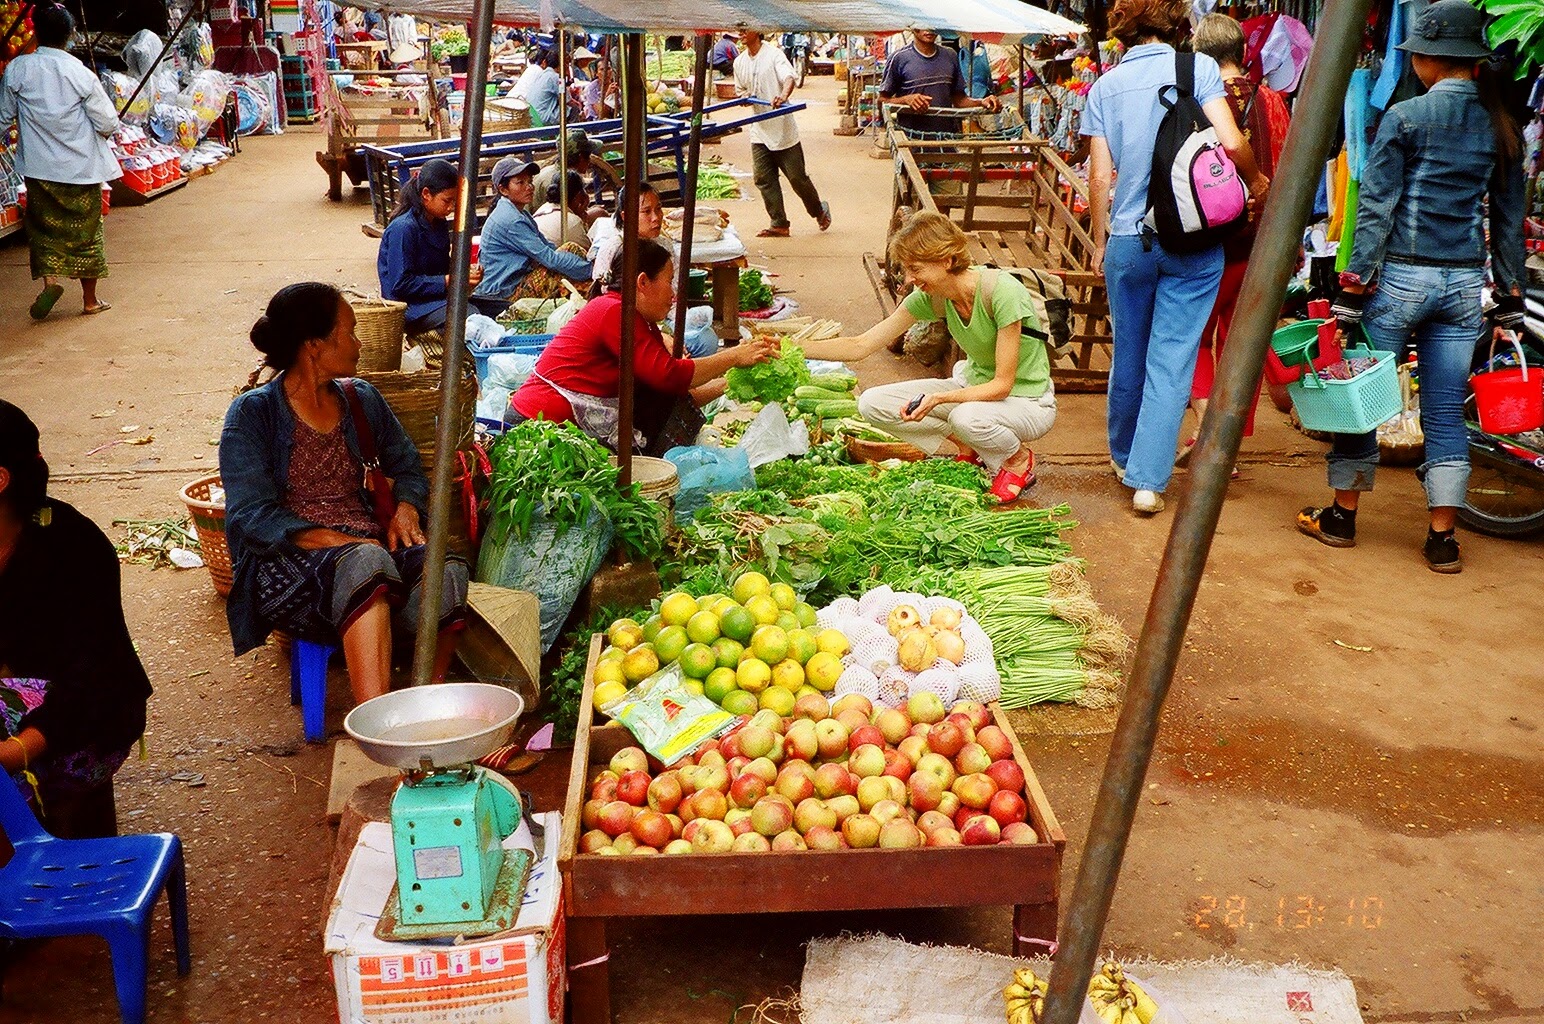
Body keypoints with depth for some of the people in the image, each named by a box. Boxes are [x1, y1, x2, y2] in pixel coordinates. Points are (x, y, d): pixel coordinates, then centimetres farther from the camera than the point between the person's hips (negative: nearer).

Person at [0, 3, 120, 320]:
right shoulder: (81, 73, -11)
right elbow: (108, 124, -9)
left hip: (39, 167, 1)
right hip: (81, 166, -1)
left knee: (44, 225, 16)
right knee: (85, 229, 11)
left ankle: (50, 278, -9)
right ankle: (90, 299, 19)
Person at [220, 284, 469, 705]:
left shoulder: (361, 400, 16)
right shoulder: (252, 414, 0)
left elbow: (406, 464, 25)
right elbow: (252, 513, -8)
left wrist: (406, 509, 1)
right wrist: (332, 540, -21)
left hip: (366, 540, 5)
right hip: (290, 558, -5)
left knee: (445, 570, -30)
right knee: (366, 563, -40)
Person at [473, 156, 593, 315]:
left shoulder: (521, 215, 14)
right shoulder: (510, 220, -19)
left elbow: (548, 247, 13)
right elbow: (549, 258, -21)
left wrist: (588, 266, 1)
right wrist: (591, 270, -17)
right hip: (506, 293, -10)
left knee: (571, 249, 7)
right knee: (571, 249, -13)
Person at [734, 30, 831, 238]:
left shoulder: (774, 54, -8)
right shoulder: (739, 62, 10)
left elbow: (788, 77, -25)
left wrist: (783, 95, -46)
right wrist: (745, 98, 0)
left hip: (782, 127, -6)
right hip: (759, 130, 6)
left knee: (797, 176, 0)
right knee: (763, 179, 0)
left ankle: (819, 211, 24)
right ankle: (779, 225, 7)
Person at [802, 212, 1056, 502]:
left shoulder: (1002, 291, -28)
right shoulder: (931, 297, -10)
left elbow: (1002, 385, -25)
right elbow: (859, 346, -8)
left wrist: (939, 398, -38)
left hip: (1027, 401, -6)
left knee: (967, 417, -40)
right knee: (872, 403, -11)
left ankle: (1019, 458, -5)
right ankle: (970, 446, 4)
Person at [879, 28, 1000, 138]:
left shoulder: (950, 57, 14)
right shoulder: (899, 58, 0)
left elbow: (959, 99, 17)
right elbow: (882, 101, 0)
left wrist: (981, 102, -2)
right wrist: (906, 100, -18)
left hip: (947, 136, 4)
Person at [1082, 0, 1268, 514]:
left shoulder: (1104, 86, 3)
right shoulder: (1198, 68, -4)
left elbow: (1099, 174, 2)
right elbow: (1231, 144, -13)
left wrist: (1100, 241, 13)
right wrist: (1256, 180, 6)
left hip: (1128, 240, 3)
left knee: (1128, 353, 17)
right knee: (1172, 361, 1)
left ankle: (1123, 457, 34)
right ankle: (1148, 478, -1)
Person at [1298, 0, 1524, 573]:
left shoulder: (1405, 118, -7)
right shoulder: (1501, 127, 8)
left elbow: (1377, 209, -11)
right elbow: (1510, 222, 10)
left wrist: (1352, 290, -10)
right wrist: (1509, 303, 15)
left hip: (1402, 276, -4)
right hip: (1466, 283, 5)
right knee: (1446, 412, 8)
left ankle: (1342, 517, 17)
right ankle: (1443, 539, 10)